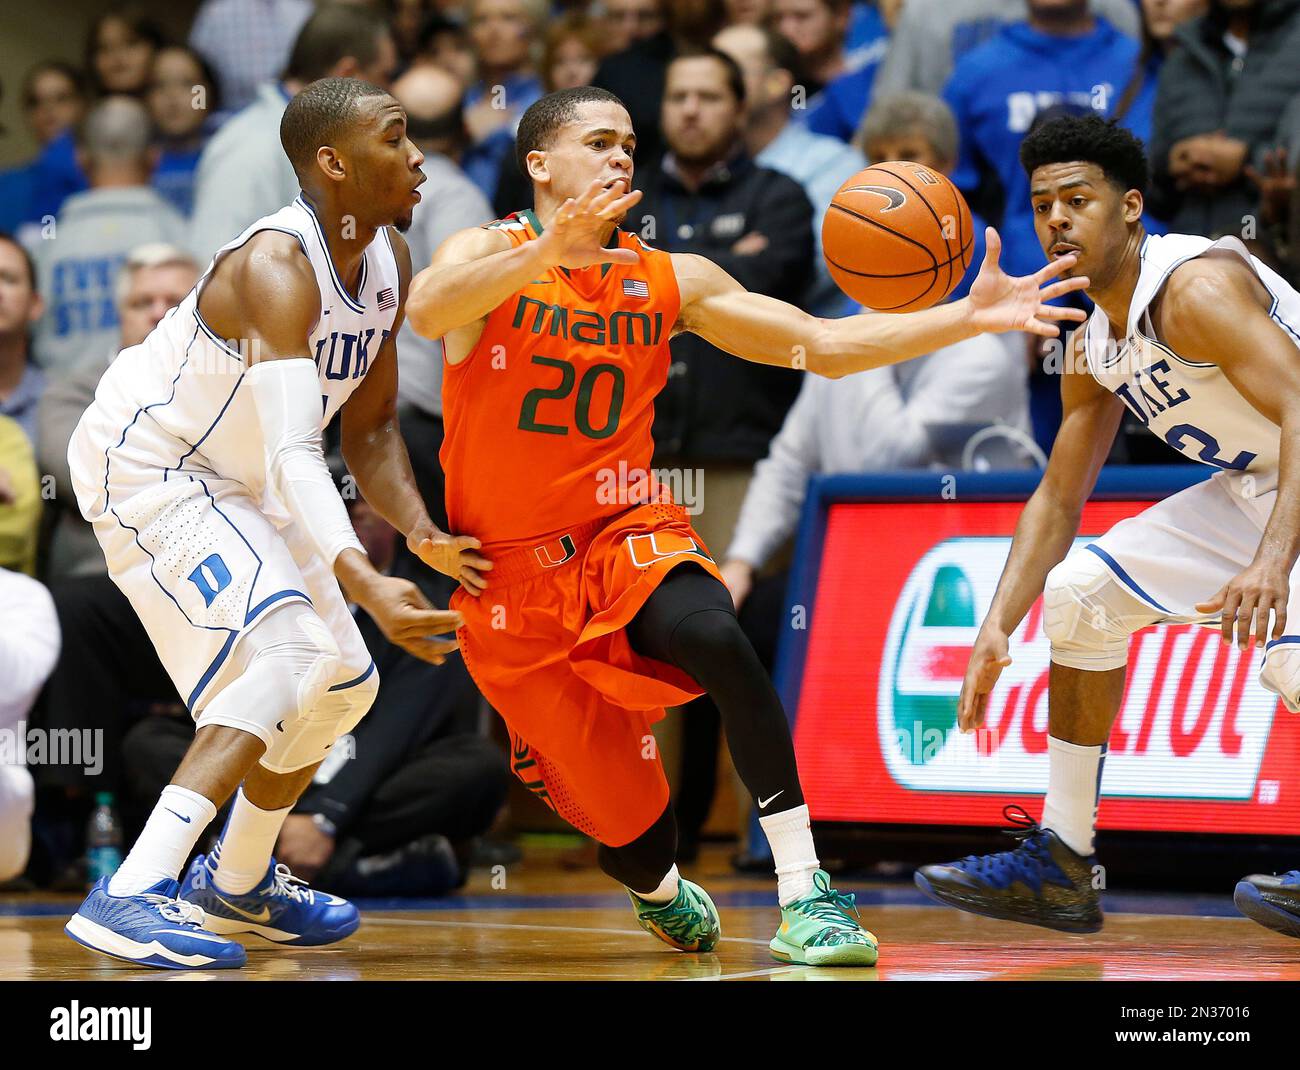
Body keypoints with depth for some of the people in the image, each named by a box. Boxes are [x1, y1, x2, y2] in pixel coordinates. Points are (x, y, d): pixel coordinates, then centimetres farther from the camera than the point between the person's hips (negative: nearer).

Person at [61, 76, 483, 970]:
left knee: (345, 682, 15)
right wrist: (365, 587, -52)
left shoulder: (389, 260, -2)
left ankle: (238, 885, 36)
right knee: (285, 656, -27)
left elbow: (369, 429, 6)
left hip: (229, 482, 10)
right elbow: (292, 455, -40)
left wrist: (422, 536, -12)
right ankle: (129, 899, -33)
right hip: (143, 467, -10)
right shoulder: (277, 267, -30)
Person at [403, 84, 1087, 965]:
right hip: (513, 573, -2)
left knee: (715, 636, -34)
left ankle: (805, 896, -31)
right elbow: (427, 311, -29)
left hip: (627, 537, 2)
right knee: (621, 818, 0)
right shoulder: (491, 256, -5)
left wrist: (971, 317, -6)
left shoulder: (671, 282, 6)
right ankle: (659, 892, 40)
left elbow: (824, 345, 6)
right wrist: (547, 252, -46)